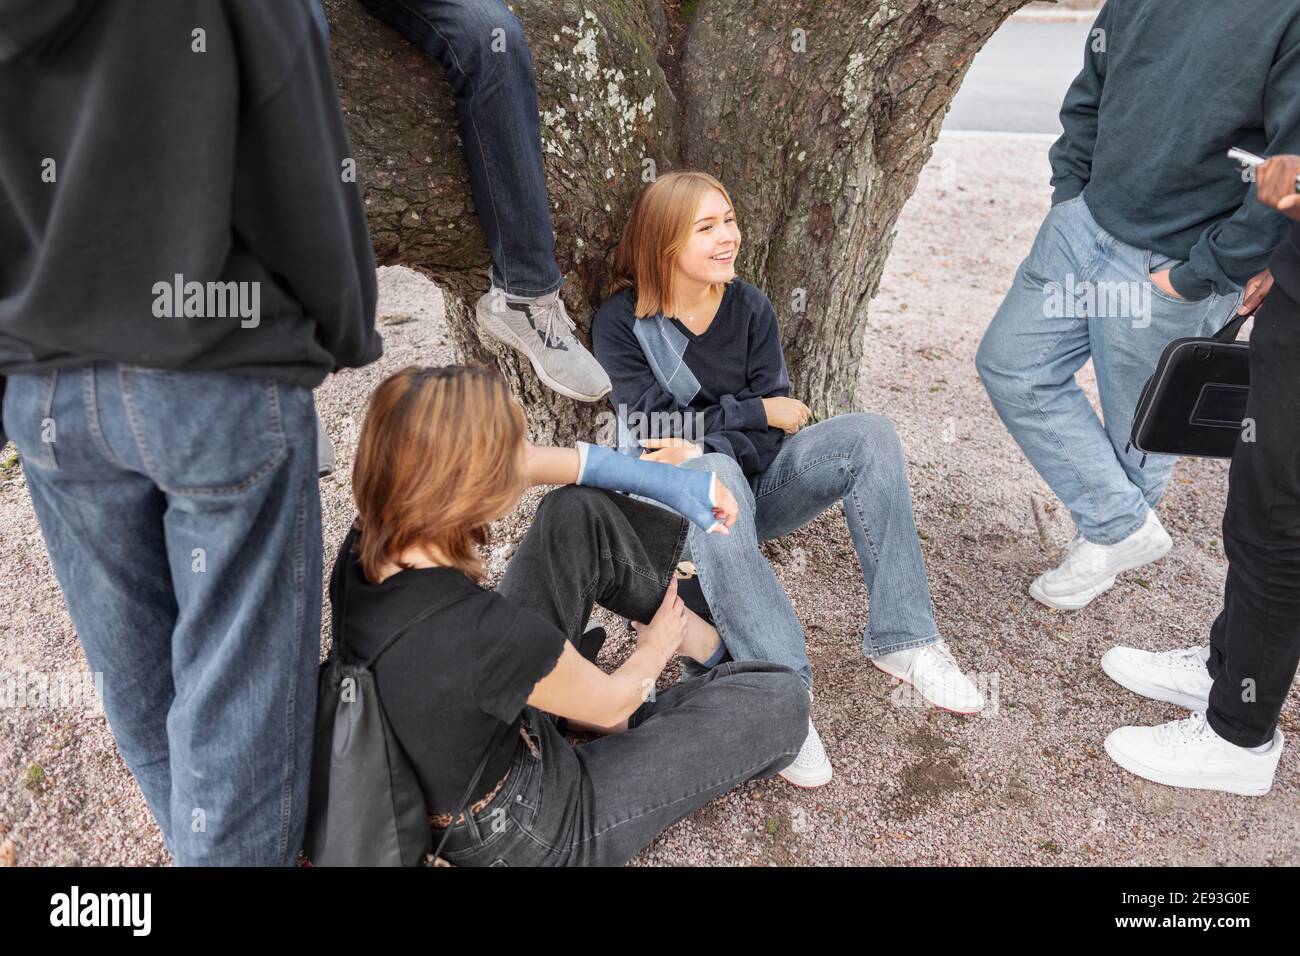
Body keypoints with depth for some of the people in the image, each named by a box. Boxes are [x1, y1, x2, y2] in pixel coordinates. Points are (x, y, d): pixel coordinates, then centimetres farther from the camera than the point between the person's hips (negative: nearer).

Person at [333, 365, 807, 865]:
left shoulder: (366, 543, -17)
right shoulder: (484, 632, -39)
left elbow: (535, 461, -4)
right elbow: (610, 704, -17)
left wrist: (666, 479, 1)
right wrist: (655, 649, 5)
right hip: (528, 832, -6)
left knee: (578, 511, 5)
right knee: (780, 701, -2)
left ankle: (707, 642, 23)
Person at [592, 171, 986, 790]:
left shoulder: (749, 308, 0)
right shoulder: (623, 322, -9)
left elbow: (773, 432, -5)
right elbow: (655, 431, -17)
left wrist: (702, 441, -23)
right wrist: (758, 412, -14)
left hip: (758, 481, 4)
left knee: (867, 433, -20)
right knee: (714, 474, -40)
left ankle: (901, 639, -21)